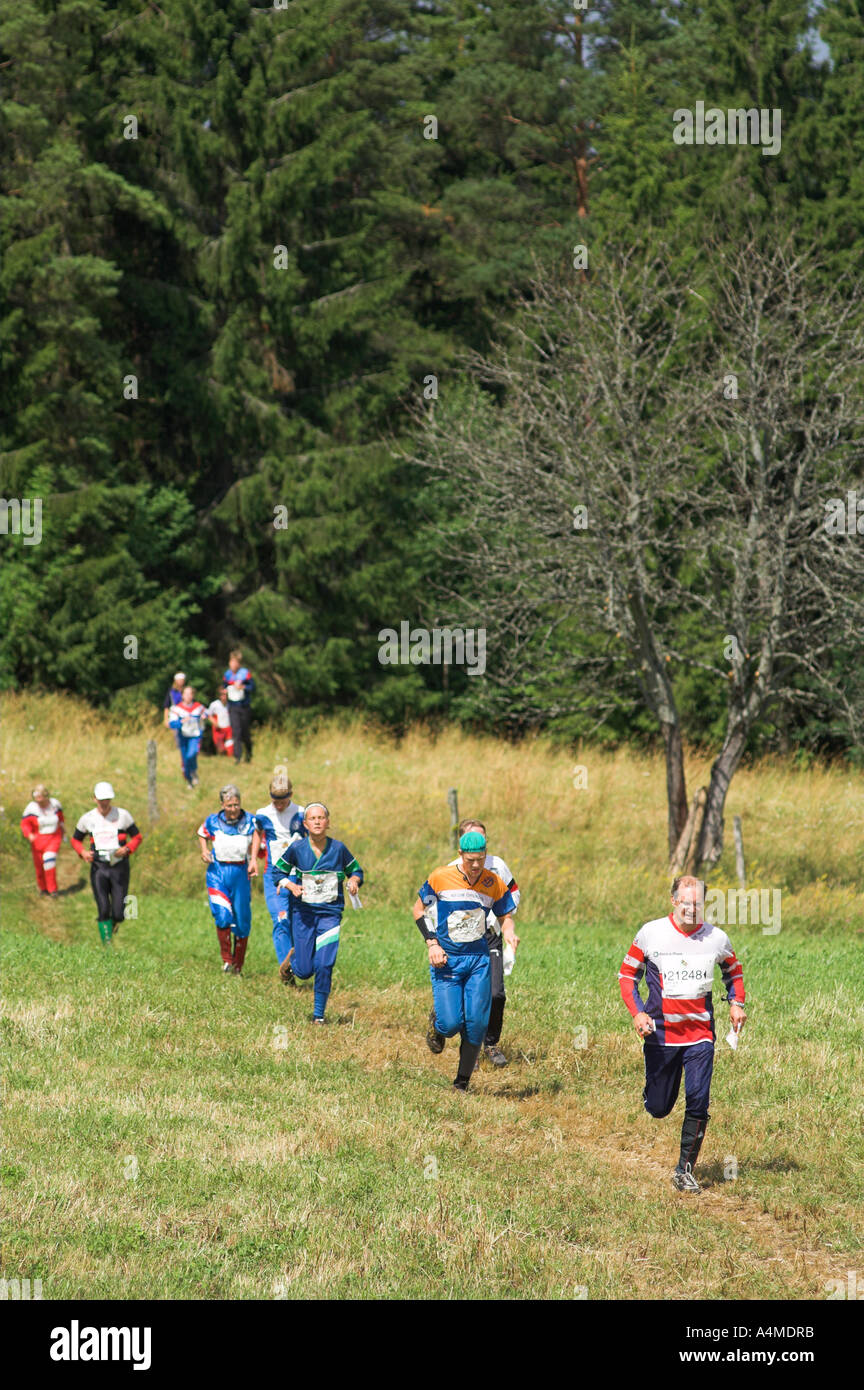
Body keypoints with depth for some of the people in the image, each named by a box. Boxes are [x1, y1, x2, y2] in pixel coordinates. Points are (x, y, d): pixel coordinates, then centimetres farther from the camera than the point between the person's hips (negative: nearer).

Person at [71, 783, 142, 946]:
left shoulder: (122, 815, 2)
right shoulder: (88, 818, 5)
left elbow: (137, 836, 7)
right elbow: (75, 839, 17)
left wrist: (127, 849, -13)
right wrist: (83, 852, -3)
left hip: (119, 867, -1)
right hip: (98, 867, 1)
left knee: (119, 913, -4)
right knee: (103, 910, -8)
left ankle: (114, 921, 32)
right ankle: (107, 943, 4)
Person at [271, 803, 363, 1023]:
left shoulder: (338, 848, -4)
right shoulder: (296, 848, -6)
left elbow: (356, 871, 10)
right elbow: (277, 872, 6)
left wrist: (353, 881, -12)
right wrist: (292, 886, -12)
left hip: (330, 913, 0)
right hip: (303, 912, 0)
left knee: (324, 966, -11)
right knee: (304, 971, 1)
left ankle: (319, 1014, 5)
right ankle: (293, 956, 38)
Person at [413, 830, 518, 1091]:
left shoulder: (494, 883, 0)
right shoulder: (441, 878, -6)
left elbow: (505, 916, 12)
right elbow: (419, 909, 5)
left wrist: (509, 931, -12)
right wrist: (432, 943, -6)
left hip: (478, 960, 2)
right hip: (446, 960, -2)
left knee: (477, 1024, -6)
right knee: (451, 1023, -13)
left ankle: (462, 1083, 9)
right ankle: (437, 1023, 26)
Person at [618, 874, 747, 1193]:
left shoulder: (716, 939, -1)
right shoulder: (651, 933, -7)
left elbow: (733, 972, 19)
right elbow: (627, 974, 3)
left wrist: (736, 1003, 2)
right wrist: (637, 1012, -11)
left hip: (700, 1035, 1)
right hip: (660, 1032, -1)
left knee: (698, 1103, -12)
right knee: (658, 1109, 7)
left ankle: (684, 1170, 2)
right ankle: (653, 1091, 46)